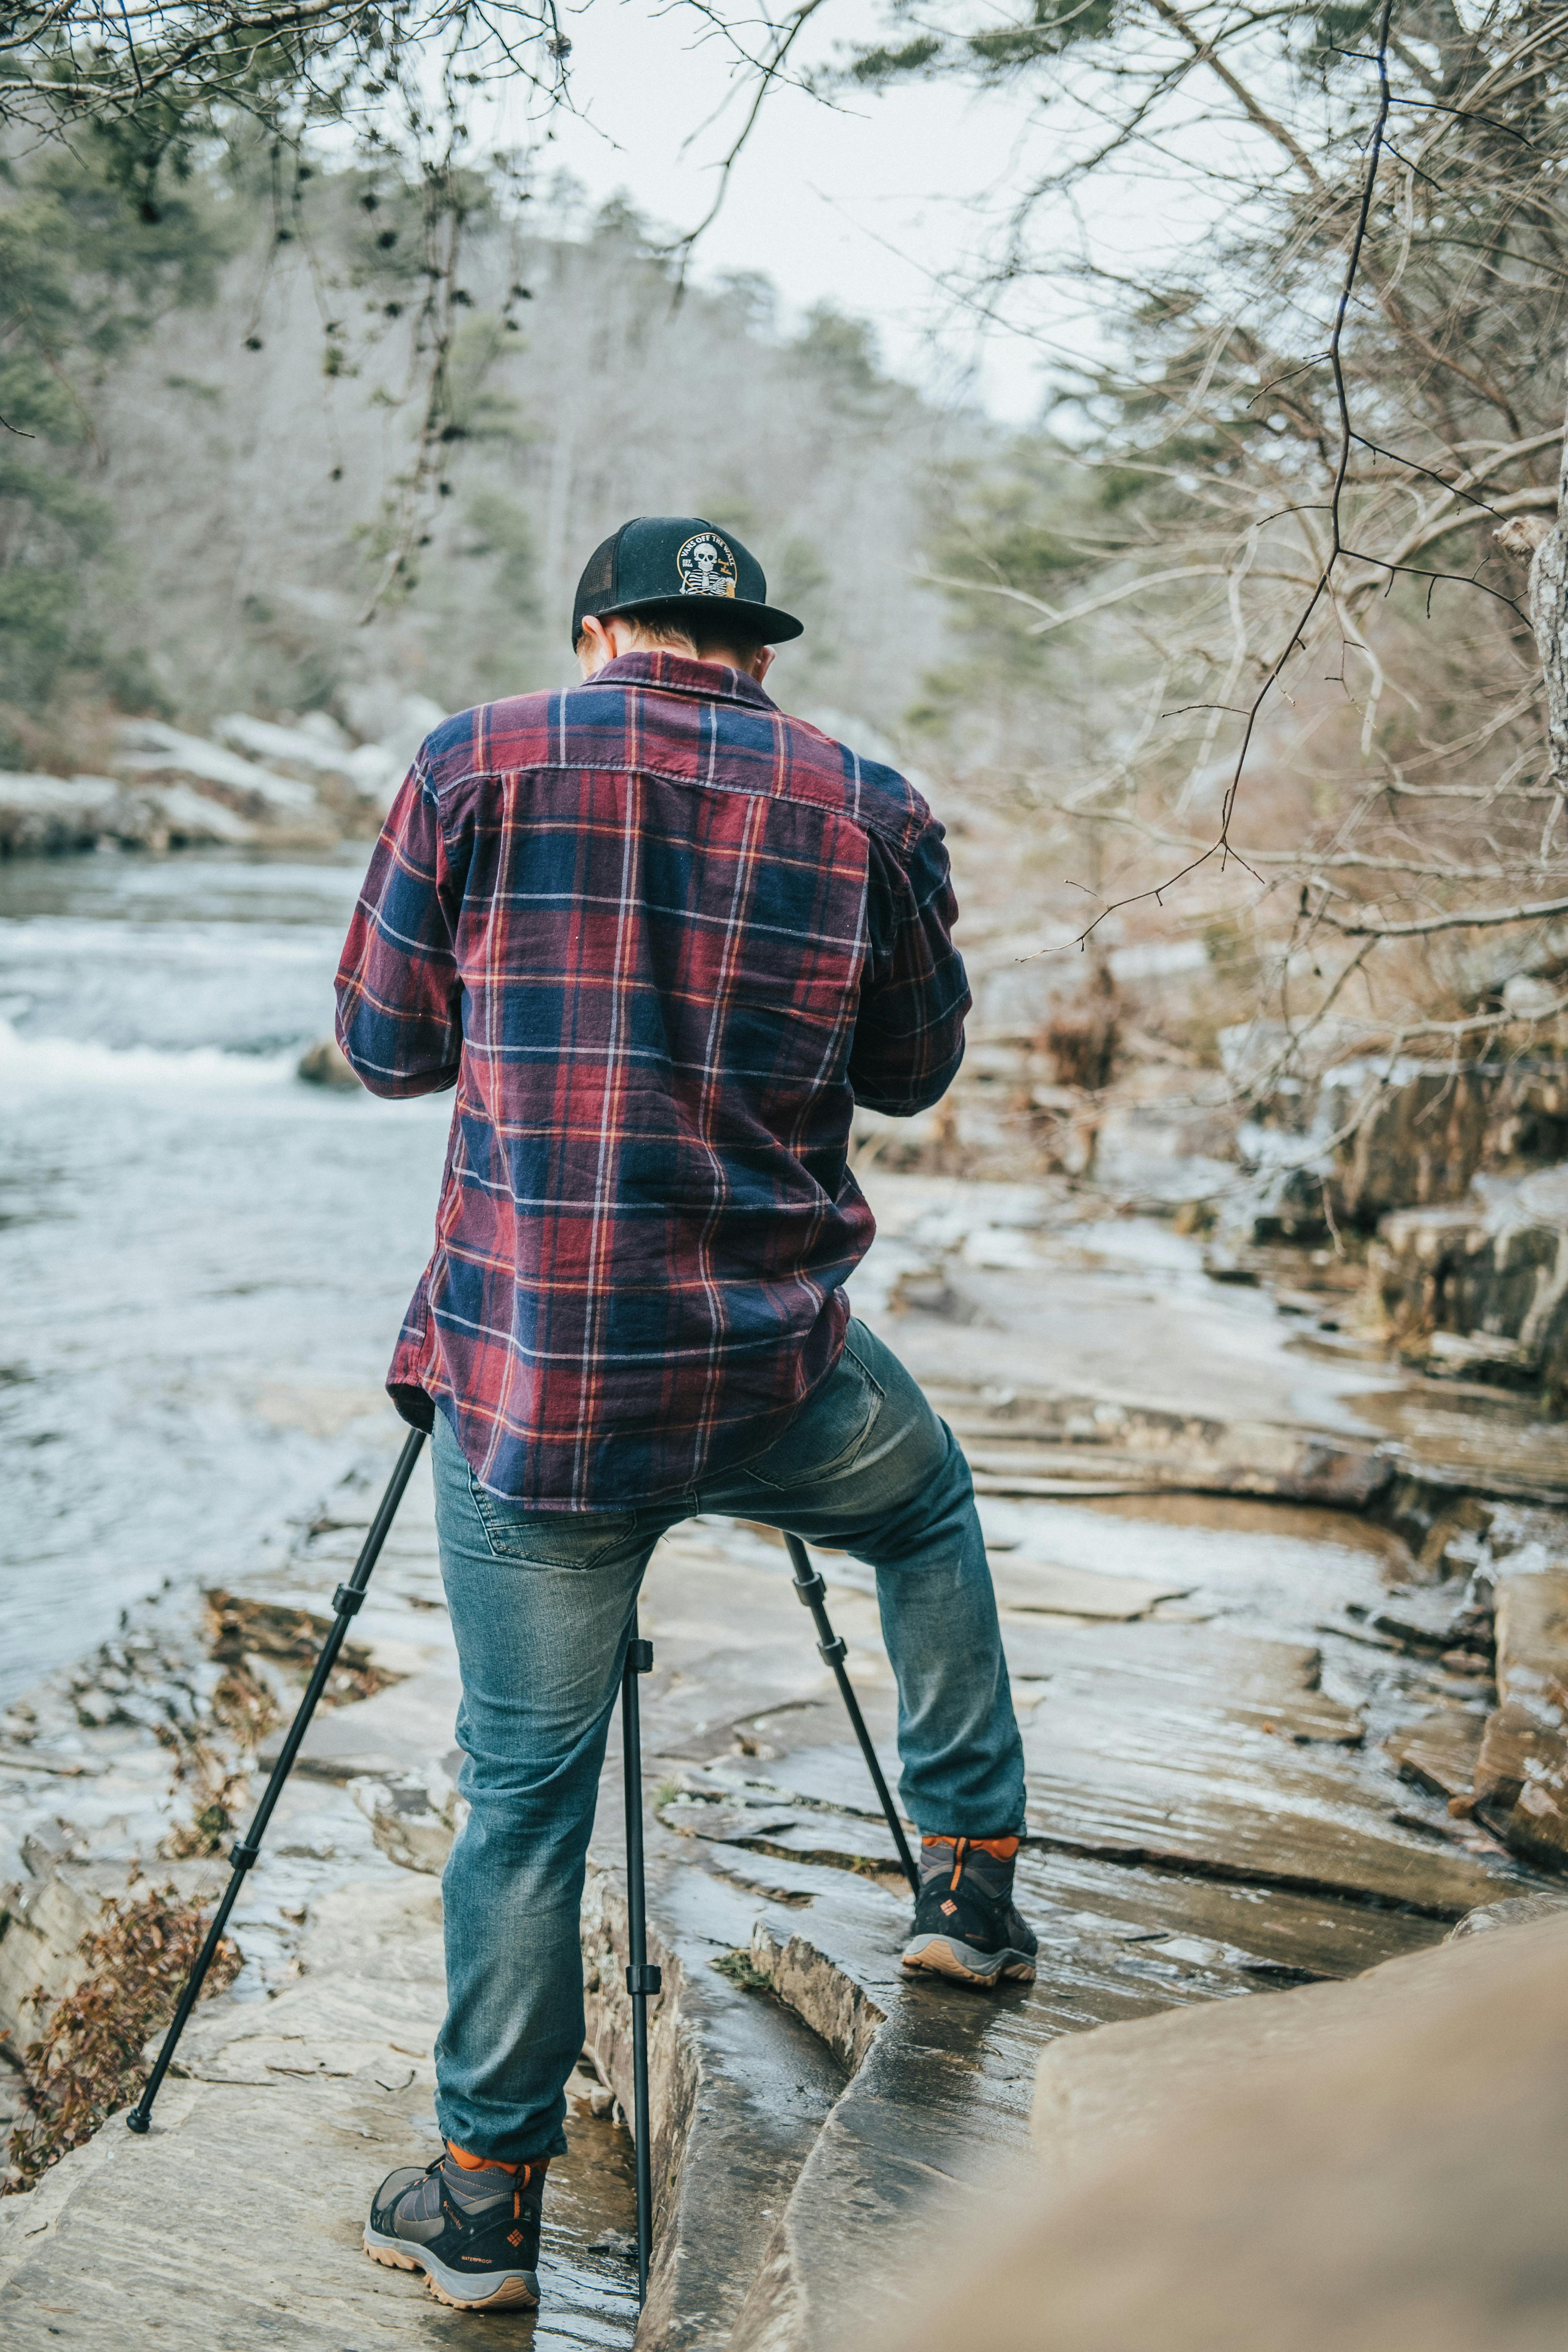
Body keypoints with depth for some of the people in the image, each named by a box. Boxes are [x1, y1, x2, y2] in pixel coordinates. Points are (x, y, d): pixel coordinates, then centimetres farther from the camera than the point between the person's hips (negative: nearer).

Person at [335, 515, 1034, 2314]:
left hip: (522, 1391, 0)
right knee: (931, 1515, 32)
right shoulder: (871, 813, 1)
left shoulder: (477, 767, -2)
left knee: (524, 1792, 13)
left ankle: (485, 2197, 23)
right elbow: (914, 1074, 12)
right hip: (775, 1384, 1)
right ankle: (973, 1885, 36)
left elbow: (385, 1047, 6)